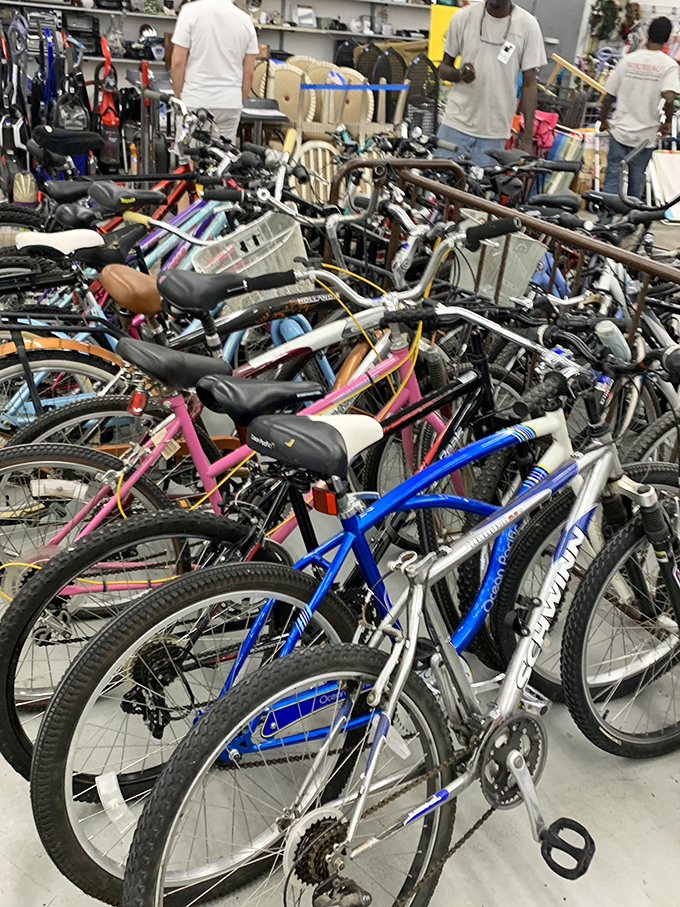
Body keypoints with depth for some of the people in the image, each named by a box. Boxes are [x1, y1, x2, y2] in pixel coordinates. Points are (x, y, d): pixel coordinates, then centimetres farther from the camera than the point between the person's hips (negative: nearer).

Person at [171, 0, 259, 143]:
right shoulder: (245, 19, 4)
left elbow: (178, 62, -7)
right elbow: (248, 73, 6)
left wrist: (177, 96, 5)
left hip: (196, 101, -3)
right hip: (231, 104, 3)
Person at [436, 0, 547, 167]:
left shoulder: (527, 25, -2)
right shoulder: (463, 17, 1)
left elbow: (529, 84, 1)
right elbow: (444, 68, 10)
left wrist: (527, 139, -4)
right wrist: (459, 74, -16)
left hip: (494, 134, -1)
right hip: (455, 123, 1)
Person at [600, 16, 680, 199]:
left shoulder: (628, 59, 0)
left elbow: (608, 97, 1)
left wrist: (603, 121, 17)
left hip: (620, 130, 0)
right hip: (646, 135, 0)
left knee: (612, 175, 4)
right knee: (636, 179, 11)